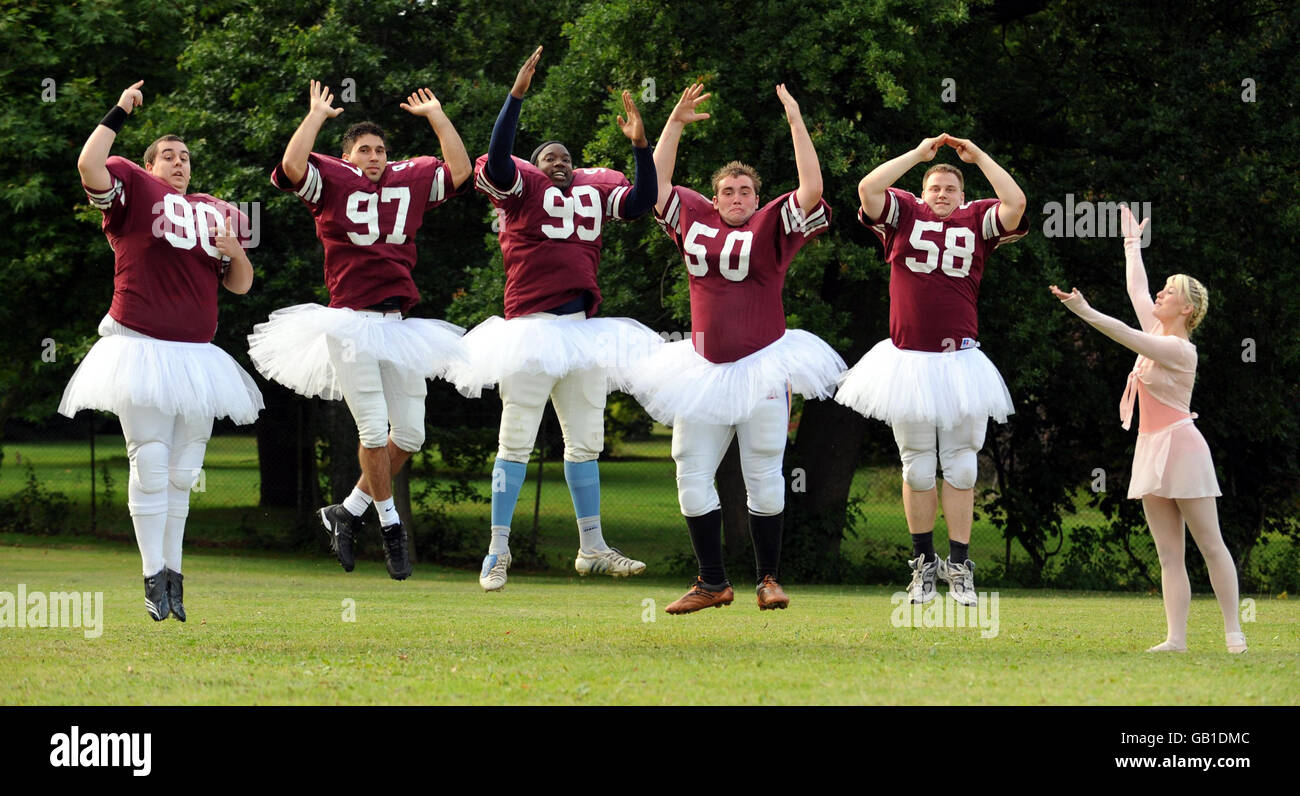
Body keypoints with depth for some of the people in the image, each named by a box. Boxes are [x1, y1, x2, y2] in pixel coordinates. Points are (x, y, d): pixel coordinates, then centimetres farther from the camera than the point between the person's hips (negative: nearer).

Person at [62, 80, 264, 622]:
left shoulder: (217, 212, 15)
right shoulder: (133, 190, 2)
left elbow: (240, 285, 18)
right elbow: (90, 167, -17)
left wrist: (236, 252, -2)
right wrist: (119, 115, -10)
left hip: (195, 356, 5)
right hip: (141, 348, -5)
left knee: (183, 472, 10)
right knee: (151, 466, -7)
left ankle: (173, 571, 18)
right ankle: (154, 577, -4)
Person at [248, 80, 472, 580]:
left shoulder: (409, 182, 16)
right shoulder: (332, 182, 3)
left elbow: (460, 171, 17)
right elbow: (292, 167, -14)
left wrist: (436, 116, 17)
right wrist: (318, 114, -4)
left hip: (398, 325, 5)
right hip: (351, 322, -5)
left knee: (410, 434, 3)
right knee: (374, 428, -9)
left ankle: (348, 512, 17)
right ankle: (390, 525, 4)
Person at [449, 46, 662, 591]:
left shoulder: (594, 191, 14)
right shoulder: (521, 185, -1)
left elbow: (643, 200, 7)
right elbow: (497, 158, -19)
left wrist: (640, 146, -6)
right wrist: (517, 95, -25)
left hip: (582, 330, 6)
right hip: (532, 325, -6)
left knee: (585, 440, 13)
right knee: (516, 439, -4)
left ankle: (592, 549, 22)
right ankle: (497, 552, 0)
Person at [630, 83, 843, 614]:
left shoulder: (771, 227, 0)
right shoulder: (694, 222, 9)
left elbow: (812, 188, -13)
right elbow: (657, 181, 17)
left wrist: (795, 120, -12)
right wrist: (676, 123, 12)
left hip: (760, 367, -4)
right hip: (704, 369, 4)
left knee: (764, 480, 1)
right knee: (692, 477, 2)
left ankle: (768, 579, 12)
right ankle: (712, 583, 10)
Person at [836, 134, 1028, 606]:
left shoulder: (977, 221, 7)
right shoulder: (904, 214, 7)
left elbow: (1015, 203, -8)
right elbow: (868, 188, -8)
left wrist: (978, 156, -1)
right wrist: (918, 154, -3)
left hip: (959, 363, 0)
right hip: (909, 362, 0)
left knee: (960, 466, 4)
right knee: (918, 467, 7)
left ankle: (959, 567, 10)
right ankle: (923, 564, 18)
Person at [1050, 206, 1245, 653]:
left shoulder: (1180, 349, -12)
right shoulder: (1158, 332, 11)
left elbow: (1128, 337, -23)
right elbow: (1136, 289, 24)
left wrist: (1085, 312, -30)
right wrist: (1132, 242, 33)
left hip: (1180, 445, -9)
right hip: (1150, 449, 9)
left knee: (1210, 545, -4)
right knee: (1169, 554, 2)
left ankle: (1233, 630, -2)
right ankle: (1176, 637, -2)